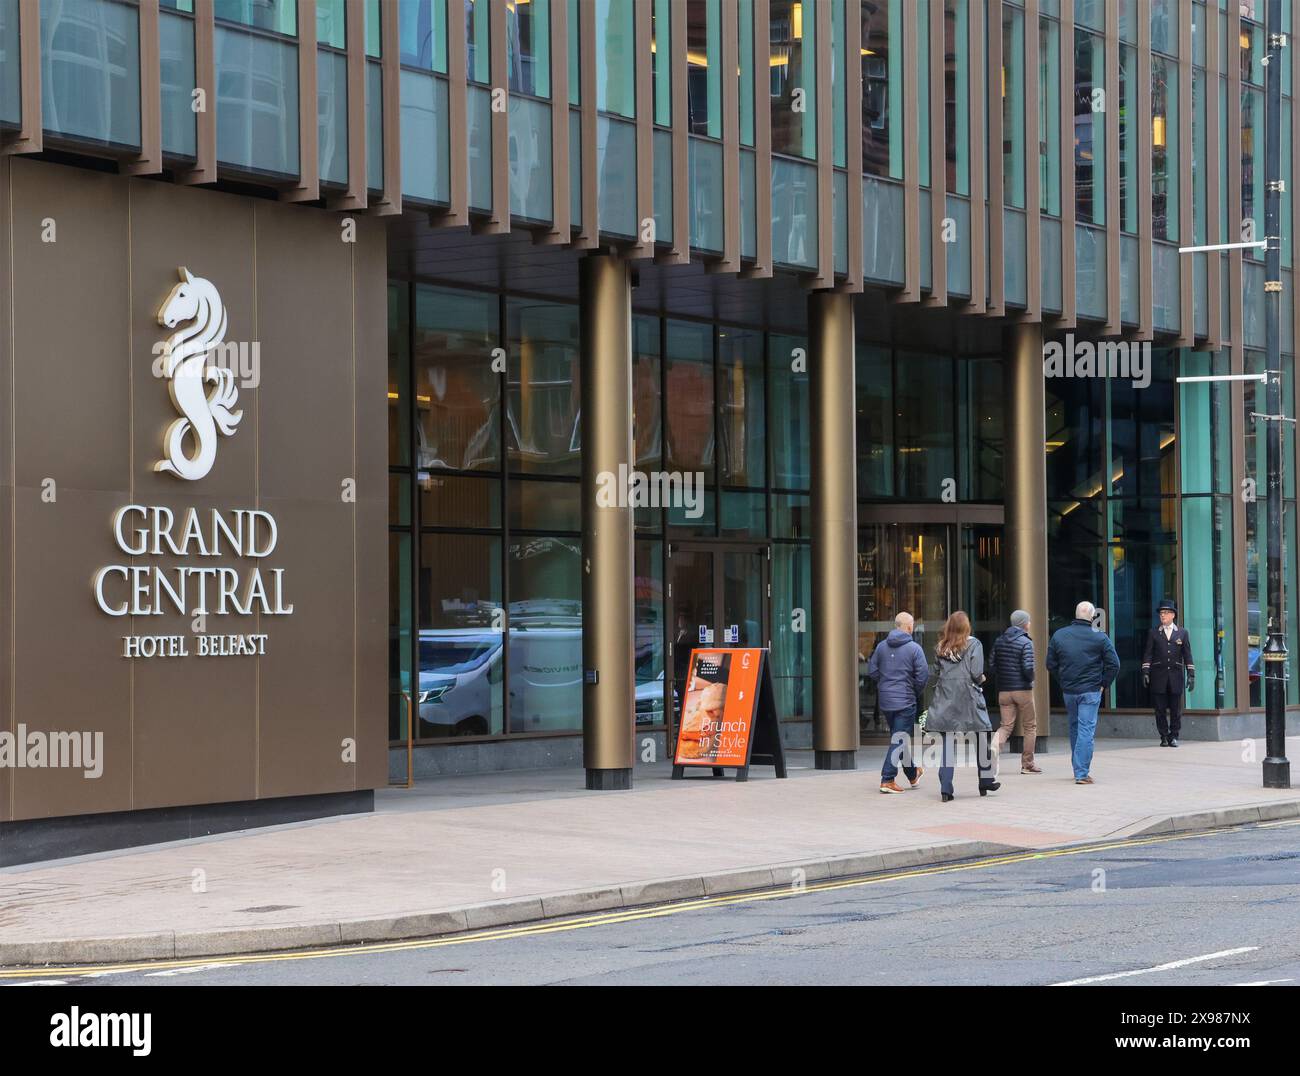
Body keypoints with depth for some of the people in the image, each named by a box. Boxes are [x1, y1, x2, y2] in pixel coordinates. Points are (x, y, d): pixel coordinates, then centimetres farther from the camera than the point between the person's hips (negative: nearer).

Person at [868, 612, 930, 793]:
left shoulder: (881, 646, 4)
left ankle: (913, 774, 34)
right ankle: (887, 780, -7)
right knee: (899, 739, -2)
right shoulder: (914, 648, -11)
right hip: (905, 701, -6)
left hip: (885, 700, 6)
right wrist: (916, 692, 5)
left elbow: (871, 671, 6)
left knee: (900, 737, 19)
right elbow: (923, 675, -12)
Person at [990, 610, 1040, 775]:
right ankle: (1027, 764, 12)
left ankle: (994, 747, -26)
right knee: (1030, 727, 10)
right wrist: (1031, 679, 0)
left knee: (1006, 726, 5)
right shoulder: (1026, 642, -10)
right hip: (1023, 690, -5)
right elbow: (1028, 668, -19)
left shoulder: (999, 641, 7)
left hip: (1004, 691, 5)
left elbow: (993, 665, 7)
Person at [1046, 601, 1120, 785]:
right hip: (1090, 692, -4)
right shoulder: (1099, 637, -7)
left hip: (1068, 692, 4)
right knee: (1086, 730, -5)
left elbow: (1051, 664, 8)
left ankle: (1079, 768, 26)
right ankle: (1082, 773, -11)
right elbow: (1113, 664, -8)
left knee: (1074, 728, 19)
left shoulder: (1059, 636, 3)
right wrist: (1103, 684, 3)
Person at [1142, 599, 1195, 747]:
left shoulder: (1182, 633, 9)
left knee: (1176, 709, 0)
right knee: (1160, 709, 0)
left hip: (1176, 675, 0)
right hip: (1158, 676, 0)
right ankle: (1164, 737, 7)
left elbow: (1187, 655, 7)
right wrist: (1145, 672, -6)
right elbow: (1148, 654, 5)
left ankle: (1174, 737, 8)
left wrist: (1191, 675, 1)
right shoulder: (1154, 633, 9)